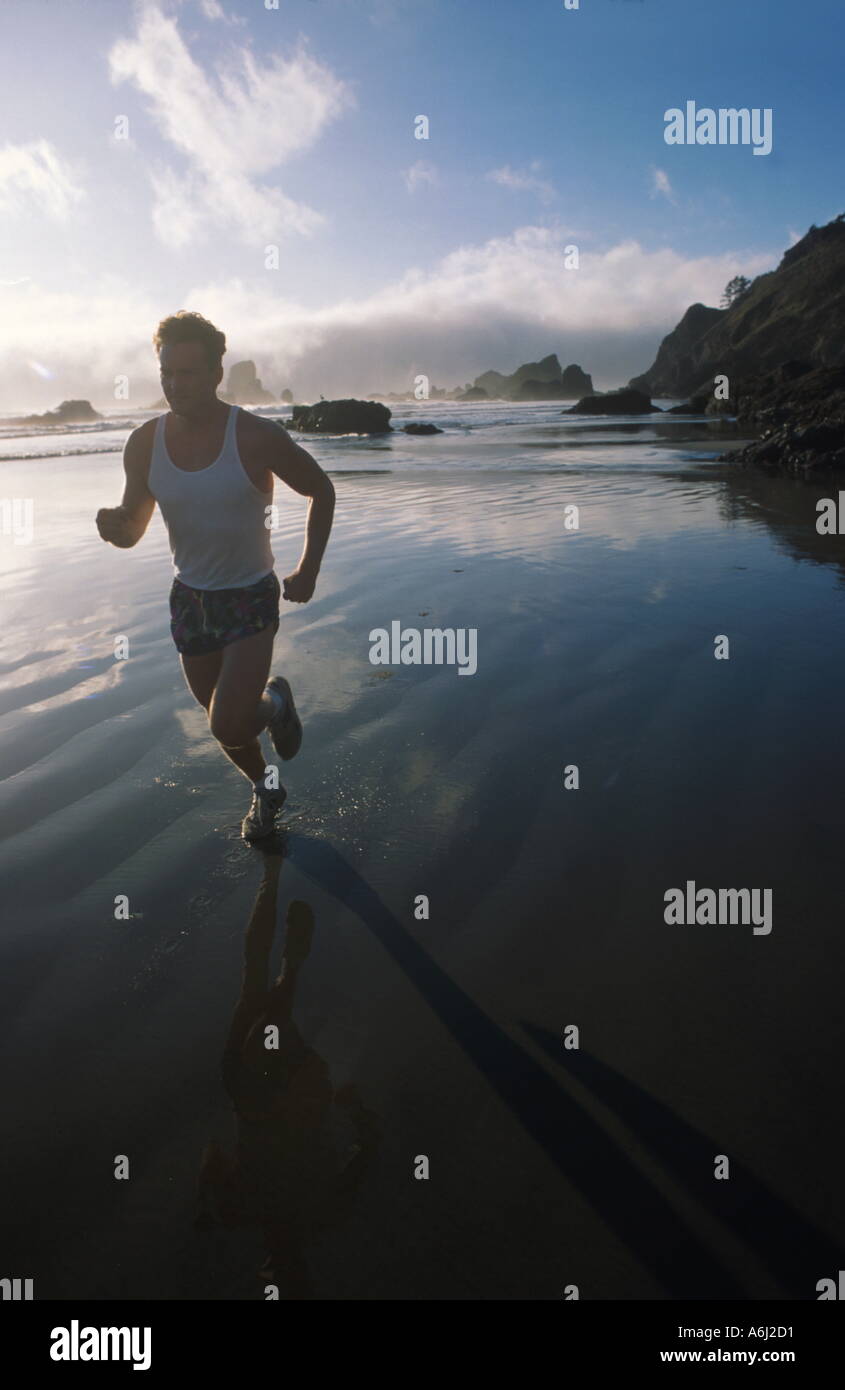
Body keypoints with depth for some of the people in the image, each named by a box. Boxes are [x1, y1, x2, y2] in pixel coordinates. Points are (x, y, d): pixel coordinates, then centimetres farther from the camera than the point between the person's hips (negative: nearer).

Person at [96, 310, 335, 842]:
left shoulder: (257, 437, -18)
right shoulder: (145, 444, -7)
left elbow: (321, 490, -3)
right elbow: (133, 530, 3)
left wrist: (309, 570, -7)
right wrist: (114, 526, -22)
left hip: (252, 598, -4)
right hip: (190, 599, 4)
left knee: (229, 727, -17)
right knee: (226, 722, 18)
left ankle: (276, 701, 18)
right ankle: (265, 790, 46)